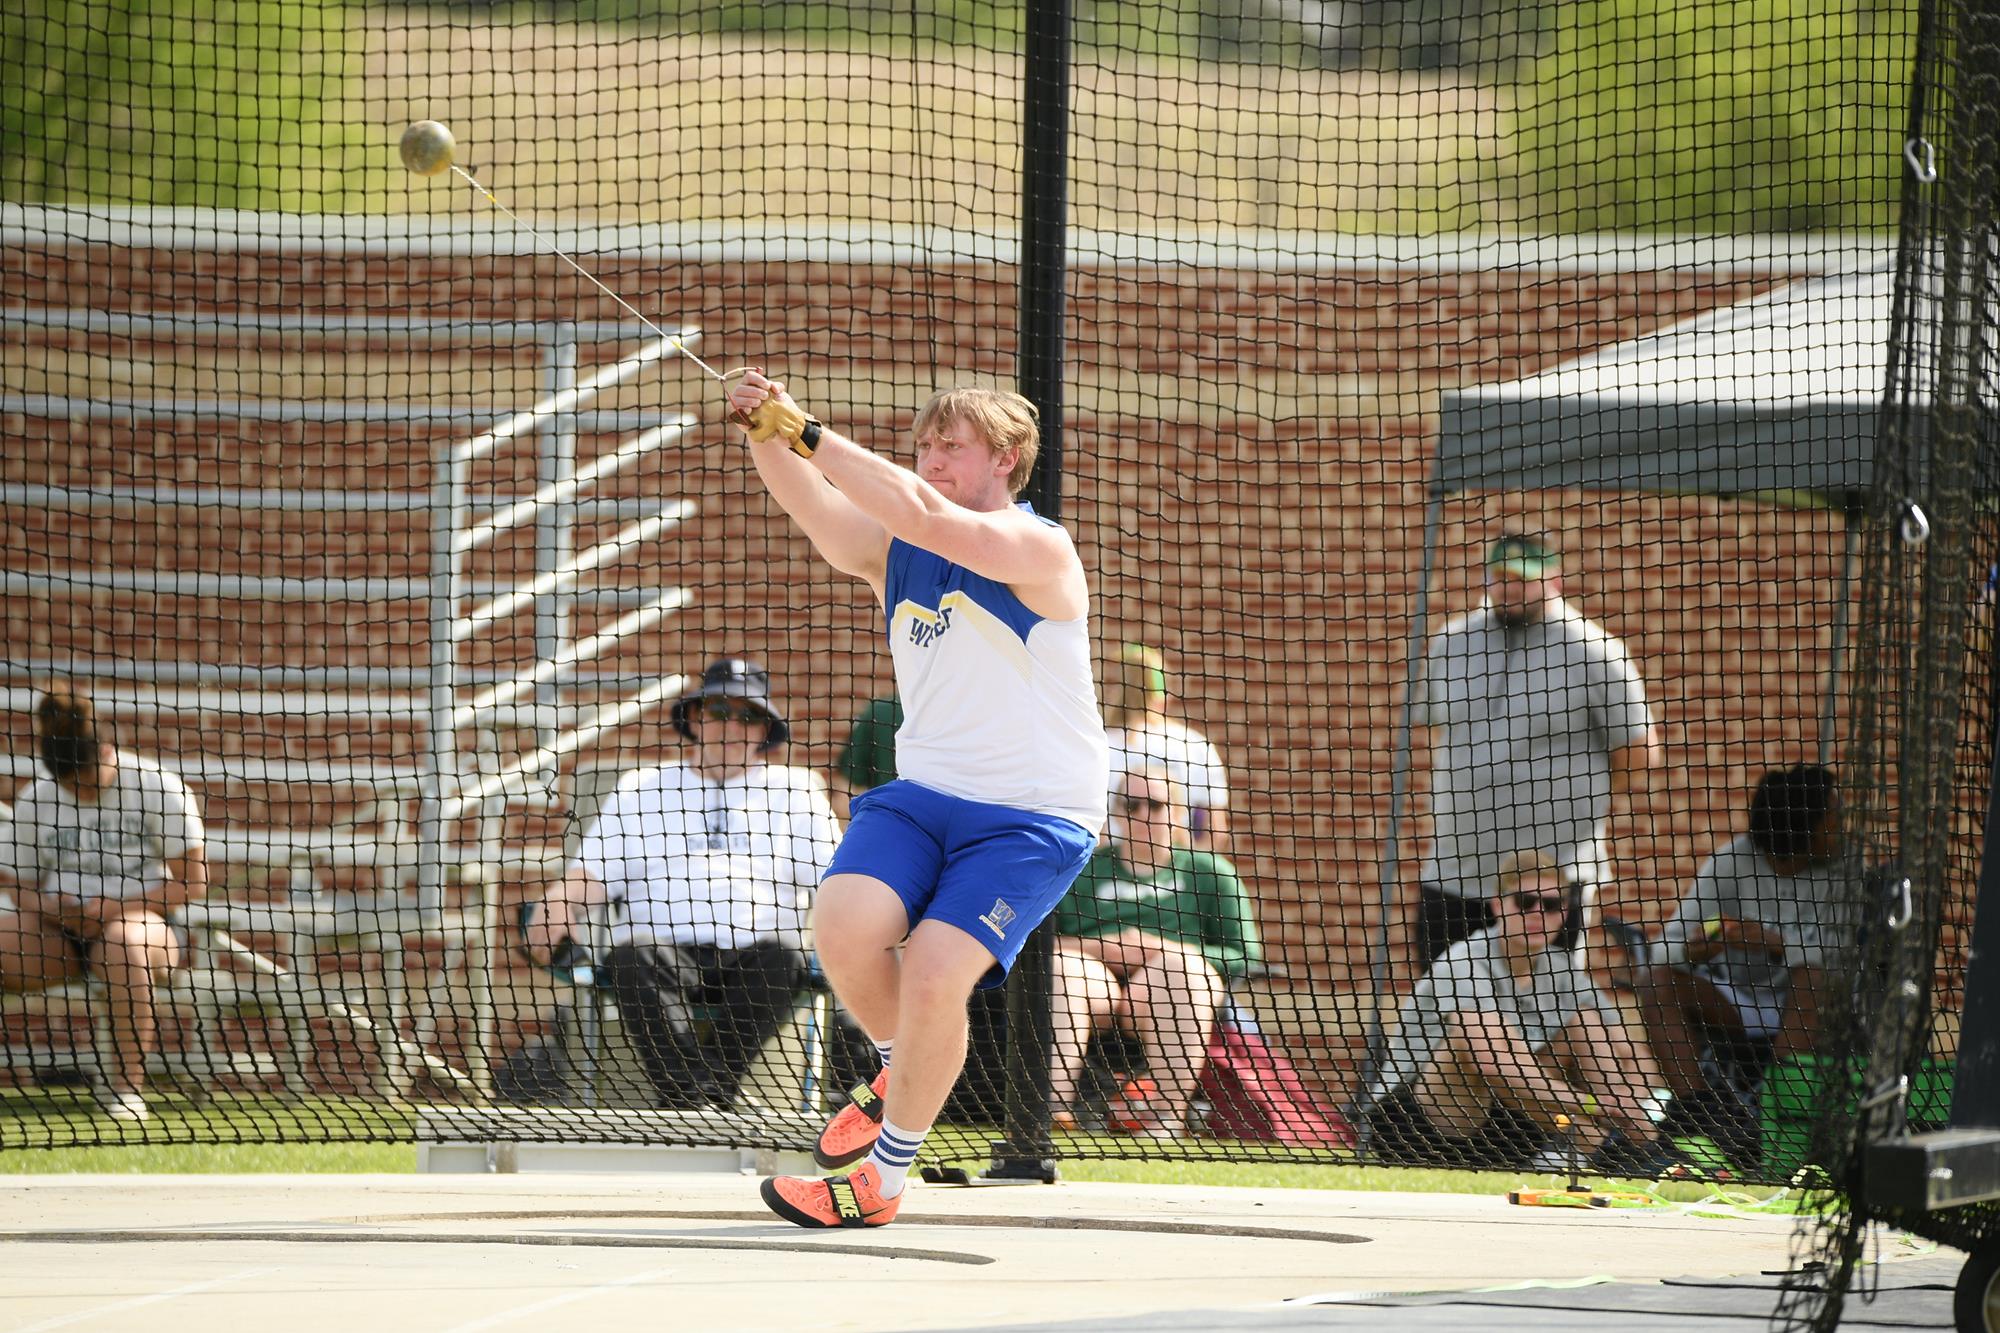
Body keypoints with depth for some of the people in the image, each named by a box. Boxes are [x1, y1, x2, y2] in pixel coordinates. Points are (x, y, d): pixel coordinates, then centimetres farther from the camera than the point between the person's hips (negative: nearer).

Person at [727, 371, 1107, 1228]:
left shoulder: (1037, 549, -11)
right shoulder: (893, 552, 9)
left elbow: (924, 515, -27)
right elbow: (814, 506, -9)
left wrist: (808, 434, -27)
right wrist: (766, 435, -29)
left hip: (1032, 819, -5)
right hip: (922, 795, 6)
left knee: (934, 974, -22)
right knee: (843, 925, -22)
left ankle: (885, 1180, -3)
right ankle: (900, 1071, 10)